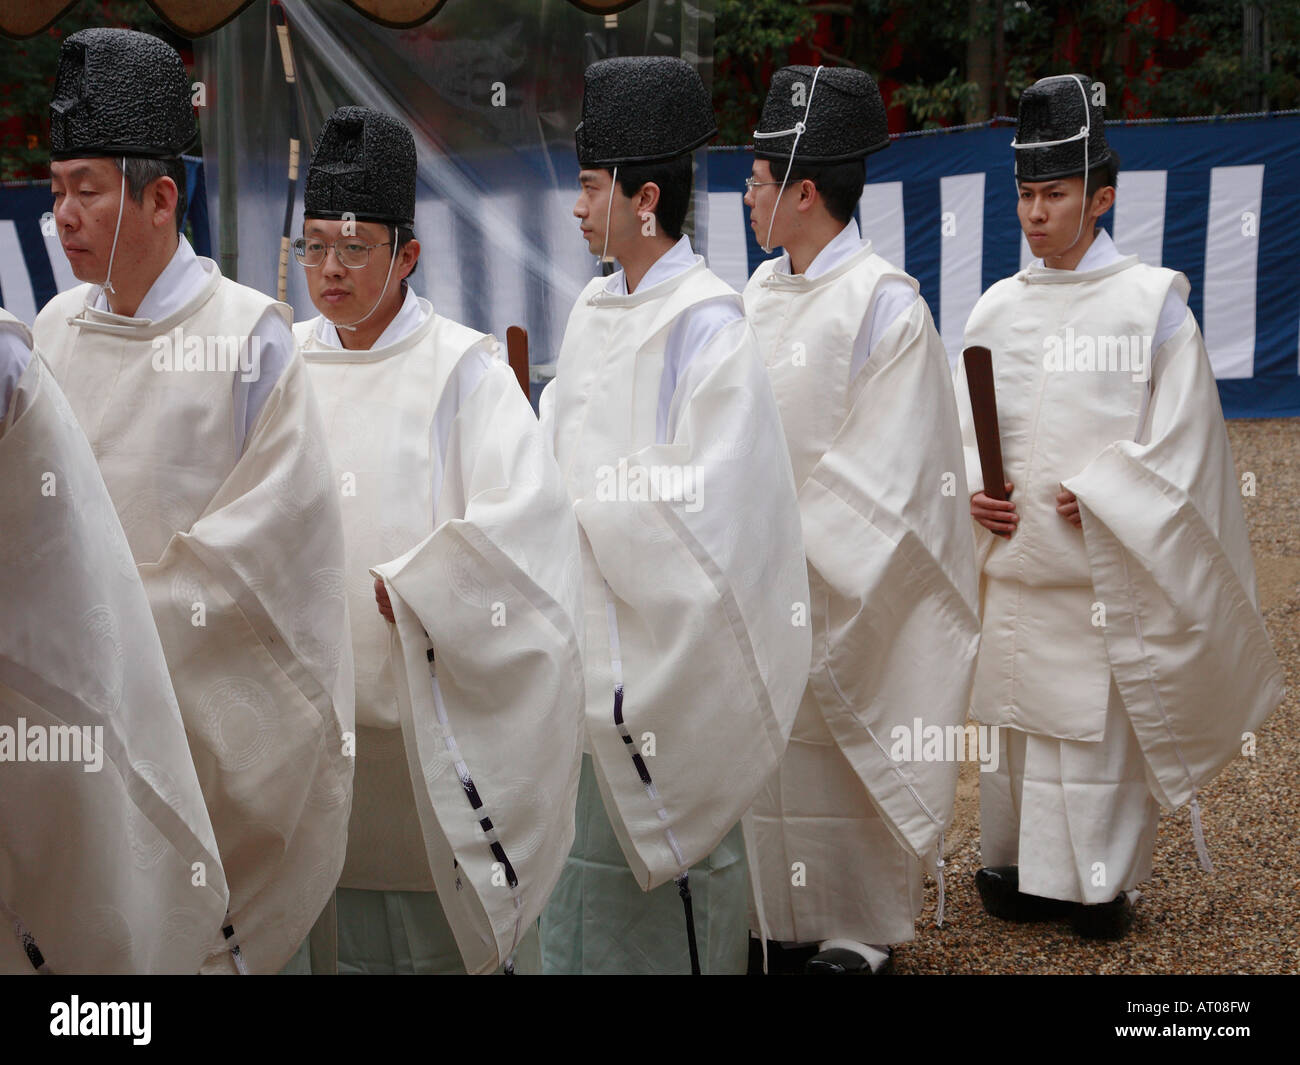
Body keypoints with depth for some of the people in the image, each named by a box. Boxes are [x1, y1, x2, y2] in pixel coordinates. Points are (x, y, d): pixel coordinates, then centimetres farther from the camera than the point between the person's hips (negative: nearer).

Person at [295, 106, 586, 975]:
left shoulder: (461, 368, -7)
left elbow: (527, 509, -18)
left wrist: (406, 590, -19)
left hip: (431, 702, -4)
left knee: (443, 918, 4)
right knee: (339, 919, 11)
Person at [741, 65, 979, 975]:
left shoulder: (884, 305, -13)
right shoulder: (763, 292, 8)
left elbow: (883, 467, -15)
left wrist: (795, 545, -15)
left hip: (842, 588, -6)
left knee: (843, 763, 4)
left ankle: (858, 934, 20)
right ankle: (782, 919, 26)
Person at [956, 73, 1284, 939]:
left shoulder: (1151, 300, -3)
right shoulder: (999, 308, 9)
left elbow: (1181, 425, -6)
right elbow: (963, 420, 13)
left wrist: (1098, 495, -15)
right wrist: (975, 489, -5)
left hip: (1110, 564, -4)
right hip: (1015, 554, 4)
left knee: (1104, 718, 0)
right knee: (1016, 707, 8)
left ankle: (1104, 881, 12)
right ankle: (1020, 866, 21)